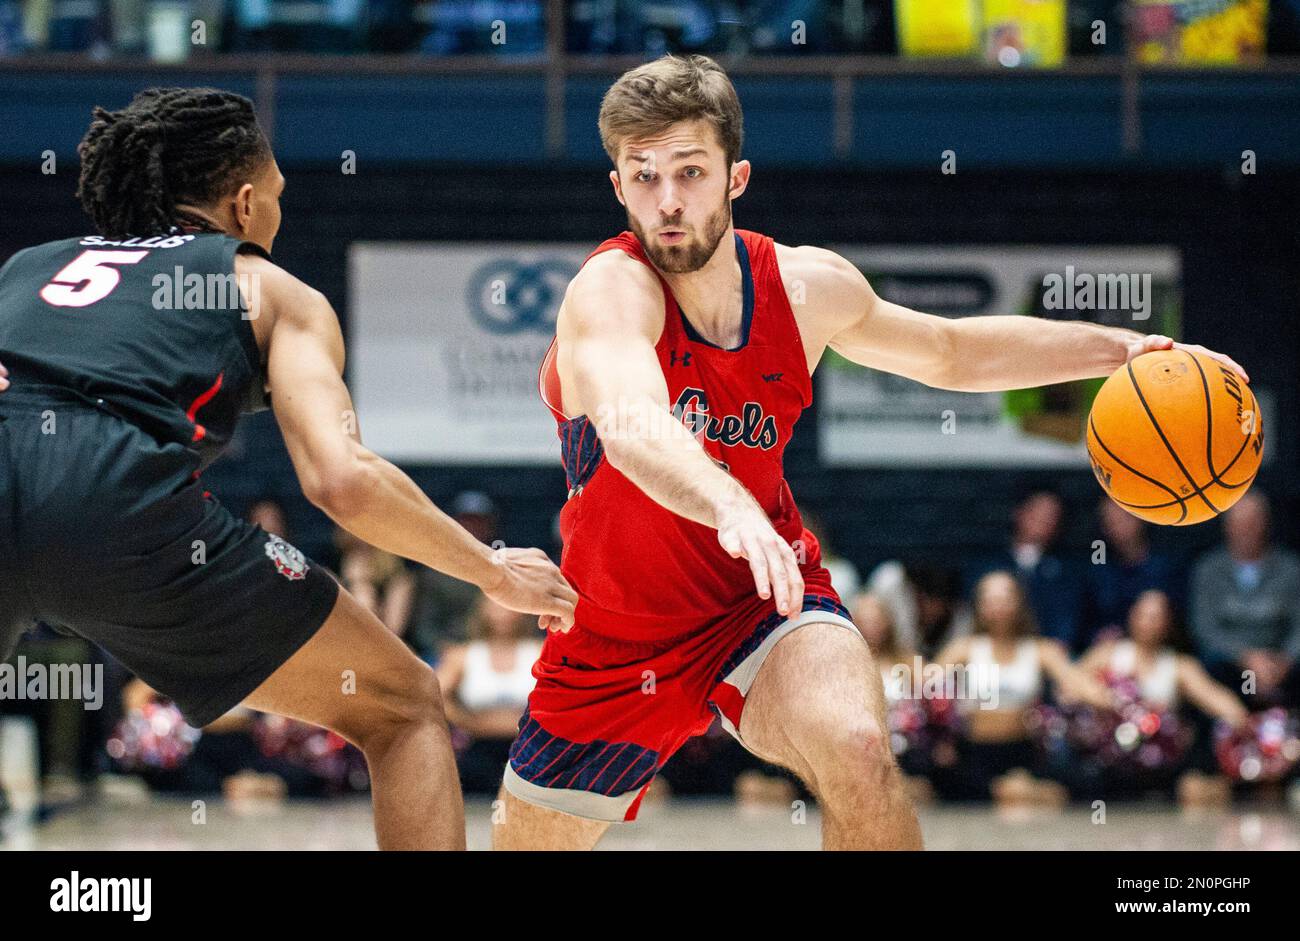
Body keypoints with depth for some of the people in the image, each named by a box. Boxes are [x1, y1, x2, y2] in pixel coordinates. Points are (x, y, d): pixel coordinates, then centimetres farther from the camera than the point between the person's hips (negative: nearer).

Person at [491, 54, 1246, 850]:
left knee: (859, 758, -31)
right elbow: (629, 425, -48)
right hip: (617, 633, -1)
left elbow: (952, 351, 15)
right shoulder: (610, 292, -25)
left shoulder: (809, 286, -7)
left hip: (762, 605, 1)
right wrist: (731, 508, -68)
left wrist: (1123, 349, 8)